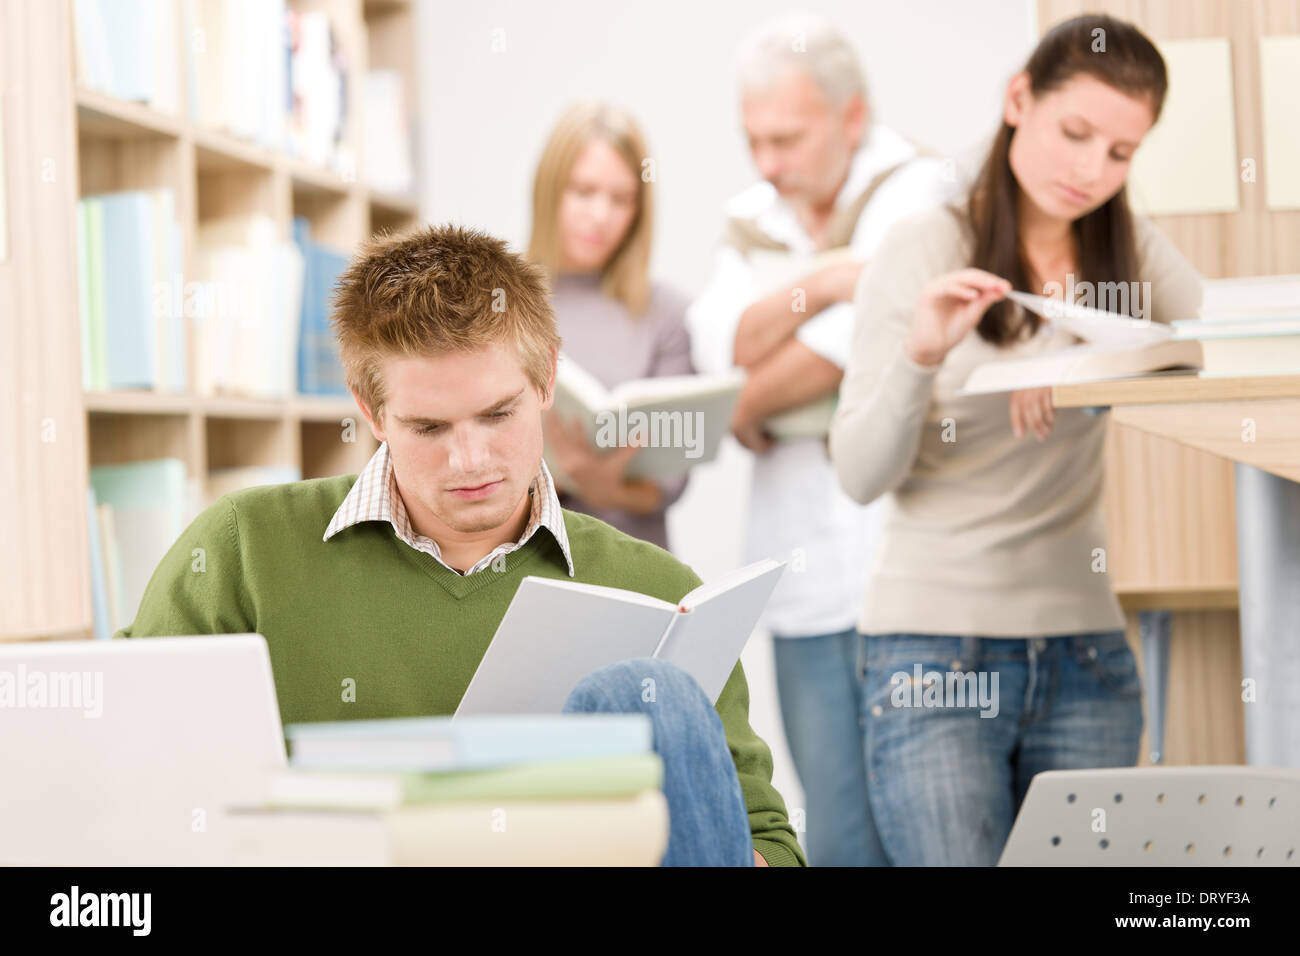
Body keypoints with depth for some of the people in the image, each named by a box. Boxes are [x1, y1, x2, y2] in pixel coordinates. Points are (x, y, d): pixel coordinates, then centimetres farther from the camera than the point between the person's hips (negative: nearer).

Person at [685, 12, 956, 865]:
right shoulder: (754, 223, 16)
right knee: (836, 832, 7)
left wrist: (748, 408, 3)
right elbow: (721, 344, -1)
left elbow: (854, 343, -13)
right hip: (805, 571, 5)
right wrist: (818, 282, -17)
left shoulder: (913, 193, -3)